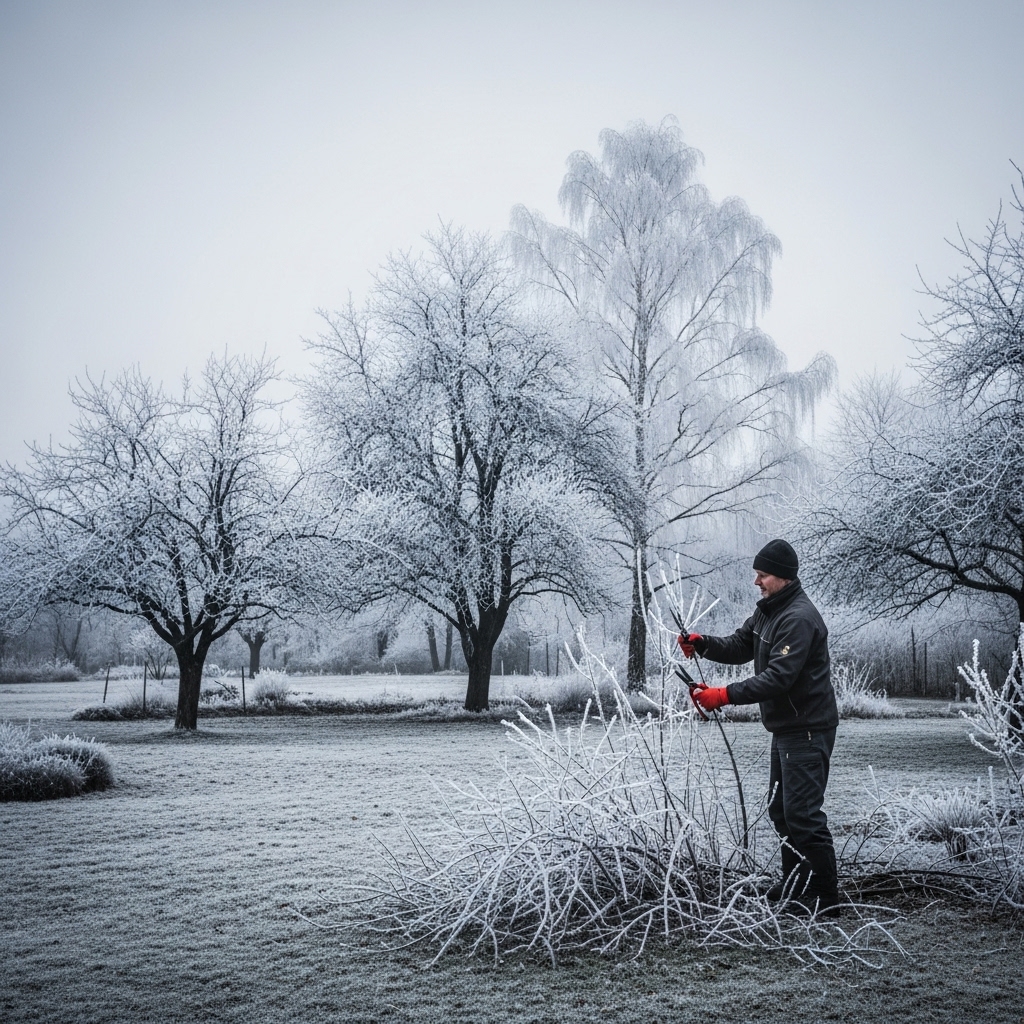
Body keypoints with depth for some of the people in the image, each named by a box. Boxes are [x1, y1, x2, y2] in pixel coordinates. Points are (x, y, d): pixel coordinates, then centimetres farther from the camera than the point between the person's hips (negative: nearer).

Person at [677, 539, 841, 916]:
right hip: (785, 728, 11)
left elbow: (778, 678, -29)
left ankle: (825, 898, 3)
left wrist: (724, 695, -33)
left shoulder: (799, 619, -22)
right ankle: (794, 885, 33)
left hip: (807, 731, -11)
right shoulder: (769, 610, 11)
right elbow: (740, 646, 12)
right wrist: (702, 643, -7)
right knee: (781, 810, 19)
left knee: (803, 814, -7)